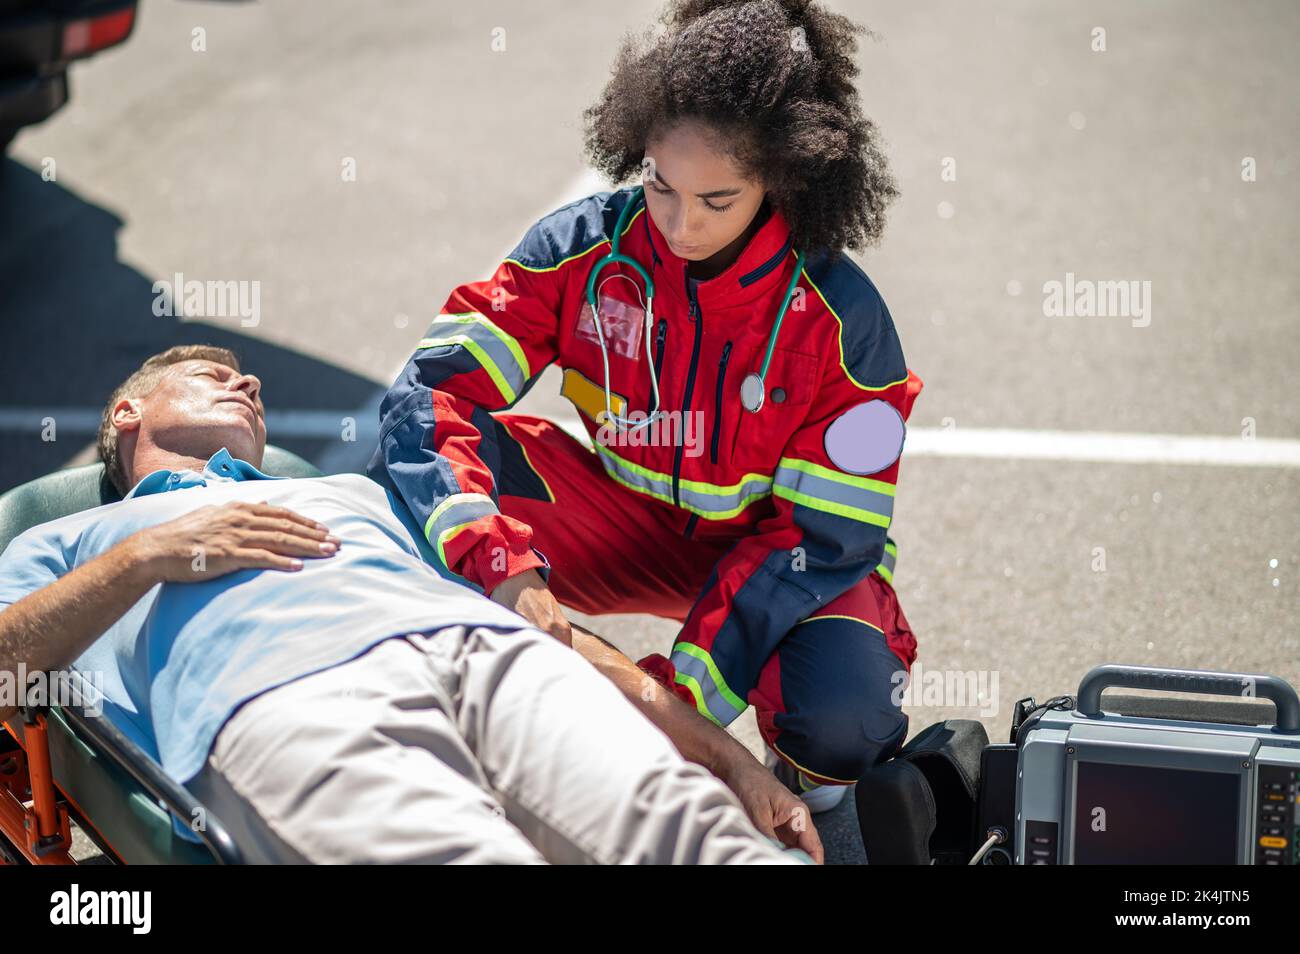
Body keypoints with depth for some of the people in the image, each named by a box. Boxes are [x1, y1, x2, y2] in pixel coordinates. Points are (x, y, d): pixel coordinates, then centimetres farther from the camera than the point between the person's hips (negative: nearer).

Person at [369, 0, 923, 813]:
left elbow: (828, 537, -20)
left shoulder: (841, 318, -22)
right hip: (634, 526, 3)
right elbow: (432, 390, -24)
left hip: (785, 553, -2)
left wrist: (679, 688, -31)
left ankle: (810, 778, 3)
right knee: (428, 456, -23)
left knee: (842, 713, -36)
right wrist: (498, 564, -42)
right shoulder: (586, 248, -17)